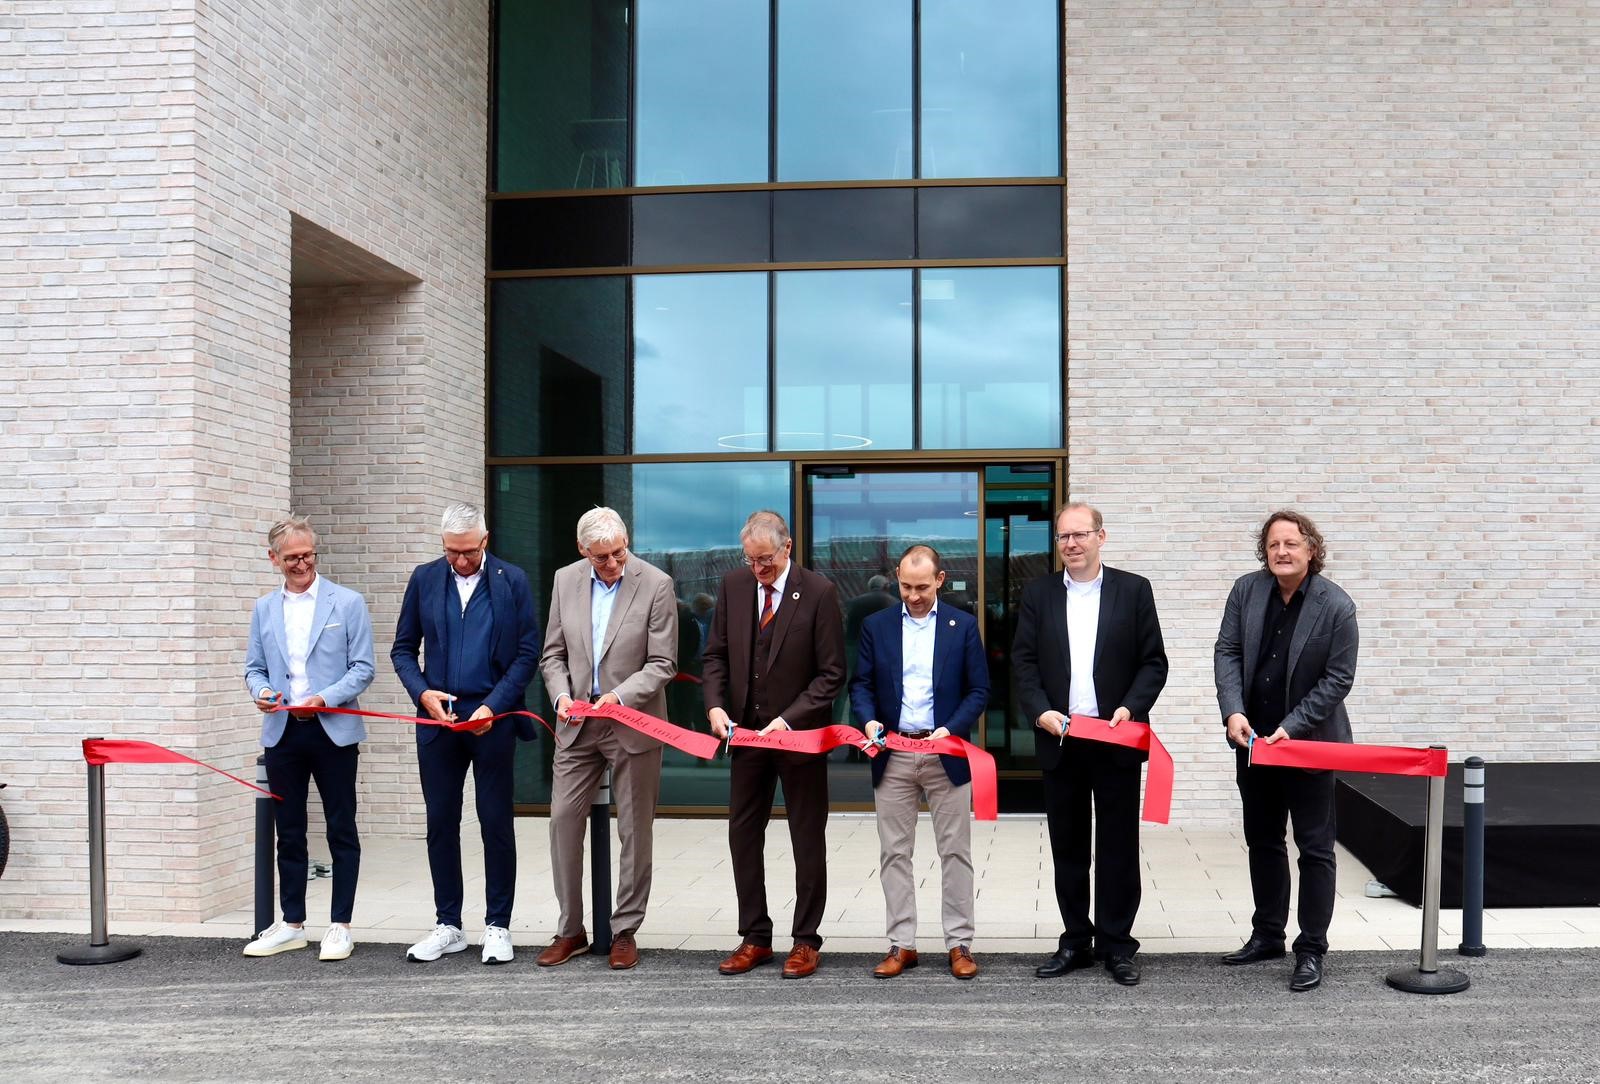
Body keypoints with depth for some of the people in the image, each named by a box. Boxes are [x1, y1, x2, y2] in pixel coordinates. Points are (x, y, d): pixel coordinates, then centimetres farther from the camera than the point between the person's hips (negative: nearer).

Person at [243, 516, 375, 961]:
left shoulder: (348, 603, 0)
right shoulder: (264, 609, 12)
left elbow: (363, 667, -3)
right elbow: (254, 667, 15)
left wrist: (326, 698, -17)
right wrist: (261, 691, -7)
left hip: (334, 731, -4)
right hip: (282, 732, 4)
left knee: (342, 831, 2)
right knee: (289, 833, 11)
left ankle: (340, 926, 11)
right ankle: (291, 924, 22)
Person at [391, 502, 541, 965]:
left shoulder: (512, 581, -1)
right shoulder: (424, 579, 7)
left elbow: (528, 653, -3)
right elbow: (403, 649, 10)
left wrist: (493, 707, -13)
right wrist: (422, 692, -8)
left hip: (492, 718, -3)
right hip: (438, 717, 3)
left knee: (496, 823, 3)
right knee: (441, 823, 8)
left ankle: (498, 926, 14)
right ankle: (448, 926, 19)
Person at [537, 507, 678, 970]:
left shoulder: (656, 584, -10)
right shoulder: (566, 581, 3)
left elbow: (662, 663, -9)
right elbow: (553, 653, 8)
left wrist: (620, 695, -23)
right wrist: (561, 695, -10)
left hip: (633, 724, -3)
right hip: (577, 724, 4)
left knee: (635, 830, 5)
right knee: (563, 820, 3)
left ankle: (625, 931, 18)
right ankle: (570, 930, 17)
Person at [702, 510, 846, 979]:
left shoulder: (819, 593, -12)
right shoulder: (733, 585, 1)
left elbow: (832, 674, -12)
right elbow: (716, 654, 7)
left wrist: (788, 719, -19)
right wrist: (715, 705, -9)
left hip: (801, 733, -4)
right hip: (747, 730, 4)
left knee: (808, 839, 7)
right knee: (742, 834, 9)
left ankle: (805, 941, 18)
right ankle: (754, 937, 21)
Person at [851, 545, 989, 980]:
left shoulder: (963, 625, 2)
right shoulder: (876, 625, 6)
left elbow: (978, 690, 1)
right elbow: (861, 684, 6)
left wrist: (951, 729, -13)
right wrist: (869, 719, -13)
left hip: (946, 754, -1)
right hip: (892, 756, 2)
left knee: (955, 851, 4)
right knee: (894, 853, 5)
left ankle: (959, 944, 13)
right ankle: (901, 944, 14)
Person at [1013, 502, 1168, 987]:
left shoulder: (1133, 589, 2)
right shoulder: (1038, 593, 7)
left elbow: (1153, 662, 1)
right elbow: (1023, 661, 3)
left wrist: (1131, 707, -14)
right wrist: (1040, 711, -12)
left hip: (1116, 739, -2)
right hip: (1059, 740, 2)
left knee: (1119, 846, 5)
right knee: (1067, 847, 9)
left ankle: (1116, 944, 16)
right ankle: (1076, 942, 20)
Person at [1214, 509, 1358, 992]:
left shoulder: (1336, 606, -14)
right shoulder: (1246, 590, -2)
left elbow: (1338, 679, -13)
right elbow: (1227, 652, -1)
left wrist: (1291, 727, -18)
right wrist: (1233, 712, -15)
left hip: (1308, 742, -4)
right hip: (1253, 738, 5)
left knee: (1315, 849, 4)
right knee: (1262, 843, 16)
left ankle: (1311, 951, 13)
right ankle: (1266, 935, 30)